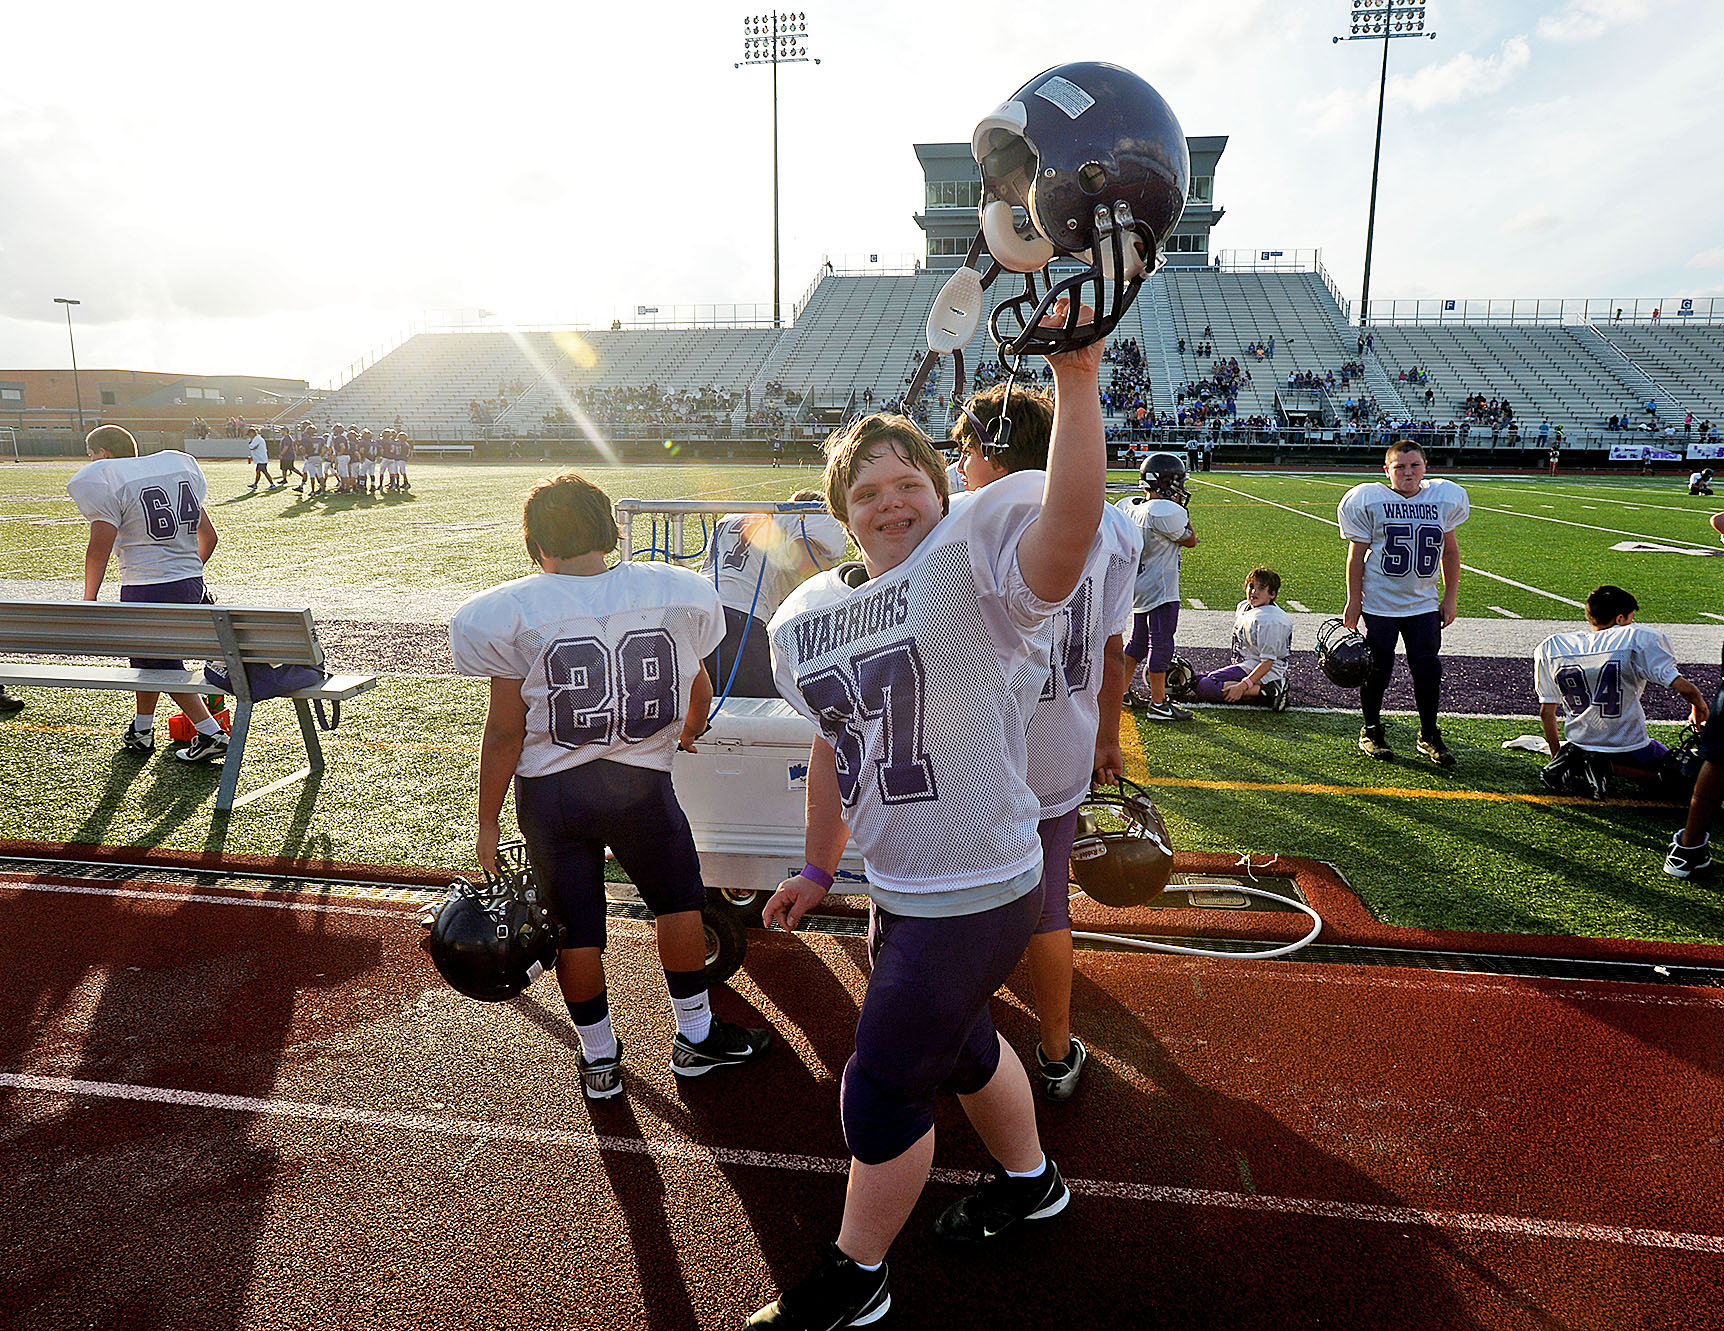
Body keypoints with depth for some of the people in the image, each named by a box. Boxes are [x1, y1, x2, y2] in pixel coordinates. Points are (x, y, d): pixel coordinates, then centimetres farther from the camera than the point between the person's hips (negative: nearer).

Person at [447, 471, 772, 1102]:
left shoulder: (513, 614, -11)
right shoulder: (675, 593, -5)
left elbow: (505, 732, -8)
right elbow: (697, 689, 11)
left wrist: (488, 824, 2)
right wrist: (686, 733, 33)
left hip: (549, 791, 0)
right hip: (641, 784, 1)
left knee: (576, 929, 14)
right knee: (679, 900, 20)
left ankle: (599, 1060, 31)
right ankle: (696, 1037, 32)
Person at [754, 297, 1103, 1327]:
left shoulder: (972, 563, -19)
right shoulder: (807, 618, 3)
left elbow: (1065, 528, -42)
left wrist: (1076, 383, -53)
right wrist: (819, 868, 21)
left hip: (977, 892, -8)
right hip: (902, 888, 8)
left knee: (884, 1087, 6)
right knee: (958, 1042, 28)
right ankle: (1031, 1179, 58)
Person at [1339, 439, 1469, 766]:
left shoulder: (1443, 498, 3)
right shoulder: (1369, 500, -7)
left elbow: (1450, 549, 12)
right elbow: (1357, 554, -4)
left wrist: (1451, 596, 10)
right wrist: (1354, 600, -6)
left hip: (1424, 602, 3)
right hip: (1379, 601, -3)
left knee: (1428, 669, 2)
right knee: (1377, 667, 4)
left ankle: (1429, 736, 19)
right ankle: (1371, 731, 22)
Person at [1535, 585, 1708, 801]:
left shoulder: (1550, 647, 1)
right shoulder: (1637, 639, -10)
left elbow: (1546, 712, 5)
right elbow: (1683, 688, -14)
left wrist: (1556, 755, 17)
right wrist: (1701, 709, 9)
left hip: (1580, 741, 4)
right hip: (1628, 747, -4)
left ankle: (1570, 759, -1)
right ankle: (1610, 767, -6)